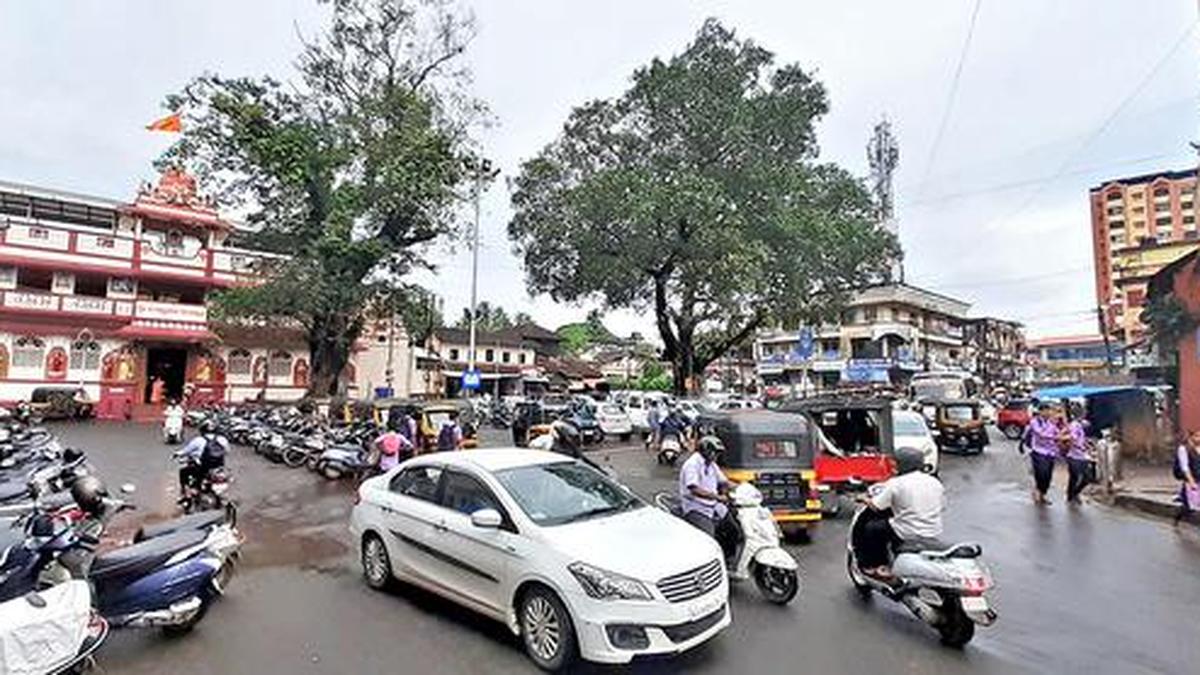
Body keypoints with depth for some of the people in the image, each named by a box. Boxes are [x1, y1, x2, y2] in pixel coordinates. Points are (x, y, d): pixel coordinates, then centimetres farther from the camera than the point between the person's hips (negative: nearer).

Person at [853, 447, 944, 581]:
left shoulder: (896, 483, -13)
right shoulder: (935, 482, 4)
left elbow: (876, 506, -12)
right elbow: (942, 507, 16)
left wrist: (869, 499, 11)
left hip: (907, 537, -7)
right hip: (934, 536, 7)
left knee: (871, 528, 11)